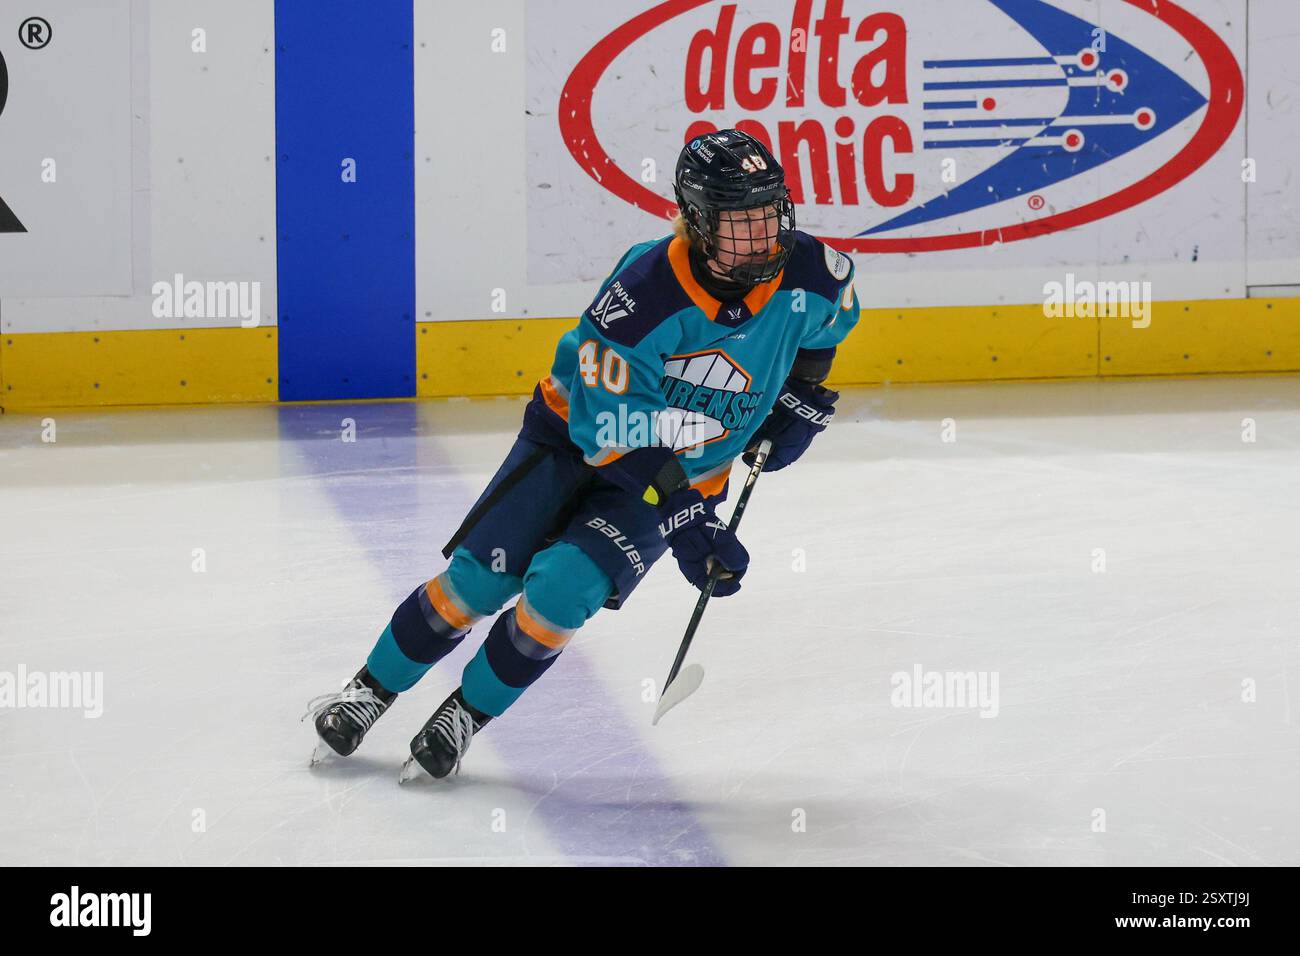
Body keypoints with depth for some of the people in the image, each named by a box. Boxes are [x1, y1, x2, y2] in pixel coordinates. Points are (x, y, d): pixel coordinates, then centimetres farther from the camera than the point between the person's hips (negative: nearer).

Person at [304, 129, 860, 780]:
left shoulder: (808, 272, -19)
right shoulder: (641, 293, -31)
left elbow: (828, 314, 10)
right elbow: (617, 436, -28)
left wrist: (802, 395, 2)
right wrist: (684, 523, -30)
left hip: (689, 476, 2)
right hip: (577, 434, -2)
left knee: (562, 585, -20)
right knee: (480, 577, -10)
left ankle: (469, 712, 1)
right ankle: (372, 689, 12)